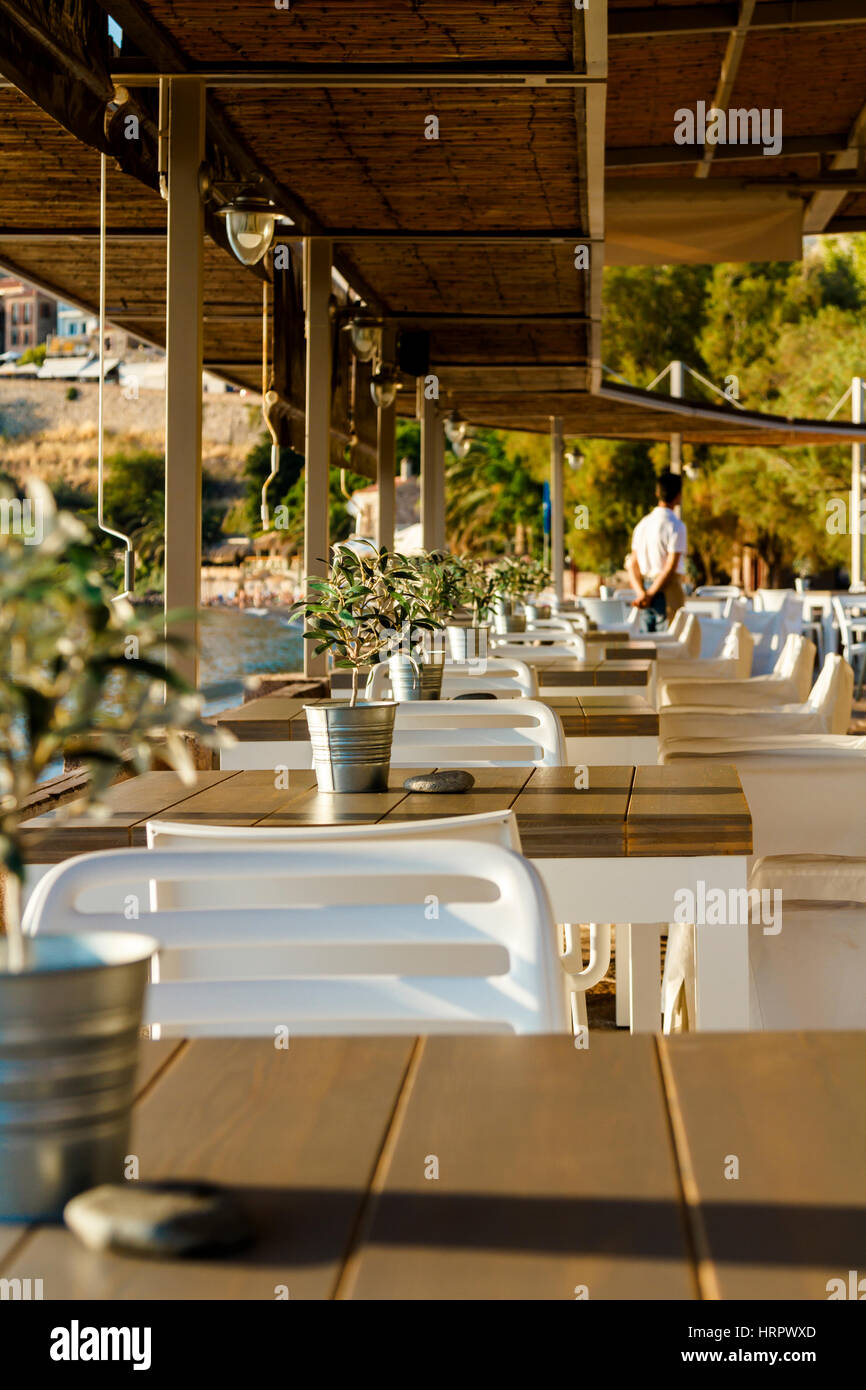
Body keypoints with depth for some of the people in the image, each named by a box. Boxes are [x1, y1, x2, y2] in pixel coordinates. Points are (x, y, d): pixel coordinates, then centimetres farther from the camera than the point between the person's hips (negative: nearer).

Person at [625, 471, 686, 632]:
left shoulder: (643, 523, 10)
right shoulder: (676, 526, -12)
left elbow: (633, 564, 6)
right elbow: (671, 567, -18)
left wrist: (641, 592, -5)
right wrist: (651, 594, -13)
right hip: (668, 590, -7)